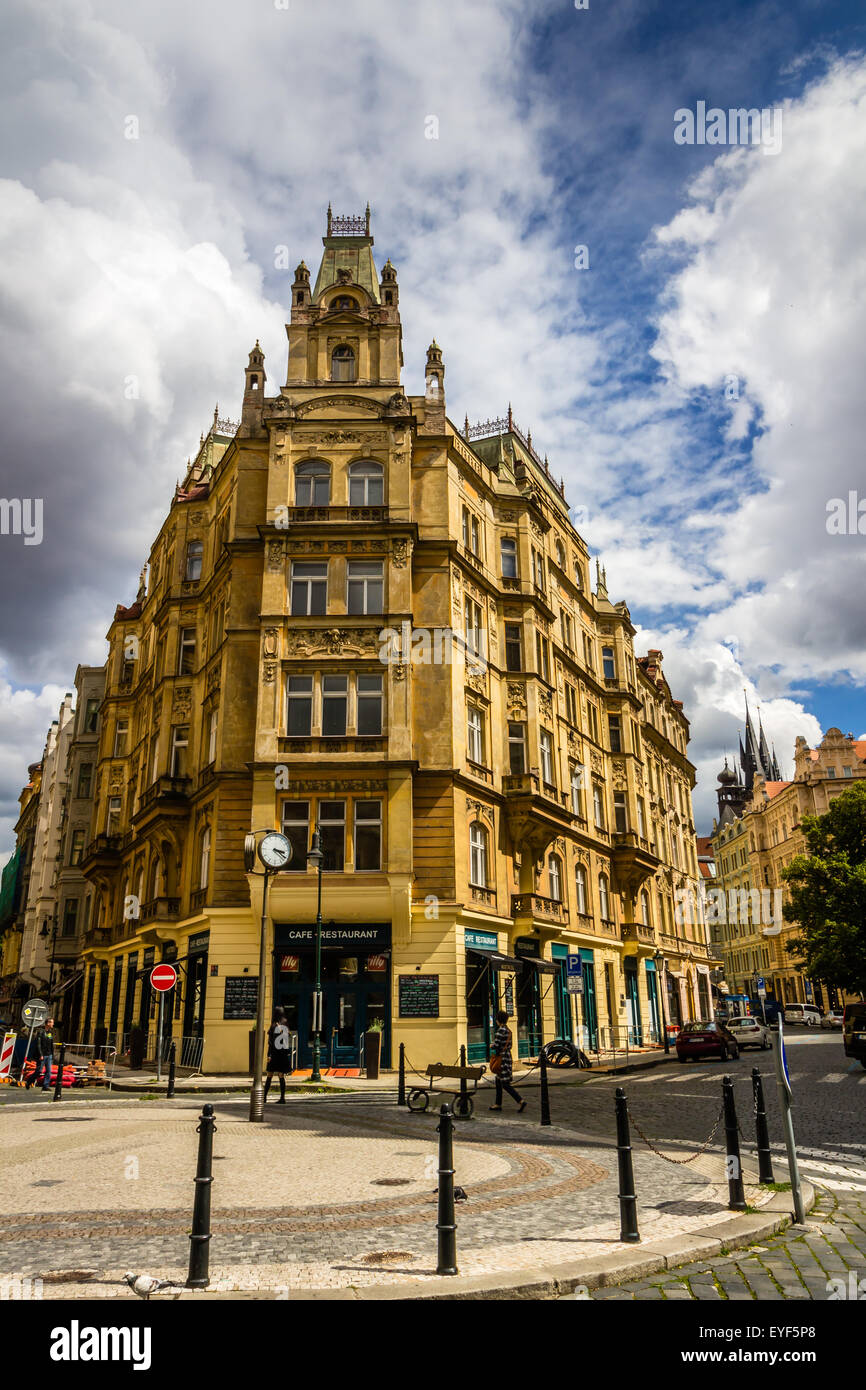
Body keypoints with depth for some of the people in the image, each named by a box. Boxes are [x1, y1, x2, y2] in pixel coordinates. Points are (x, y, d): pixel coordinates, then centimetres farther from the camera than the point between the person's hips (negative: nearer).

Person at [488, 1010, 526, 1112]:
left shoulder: (501, 1030, -18)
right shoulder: (508, 1030, 10)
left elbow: (496, 1046, -19)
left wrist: (495, 1055, -2)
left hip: (501, 1058, -9)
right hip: (508, 1056, 9)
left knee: (505, 1084, -7)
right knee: (498, 1082, 17)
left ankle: (520, 1101, -14)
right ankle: (498, 1104, 22)